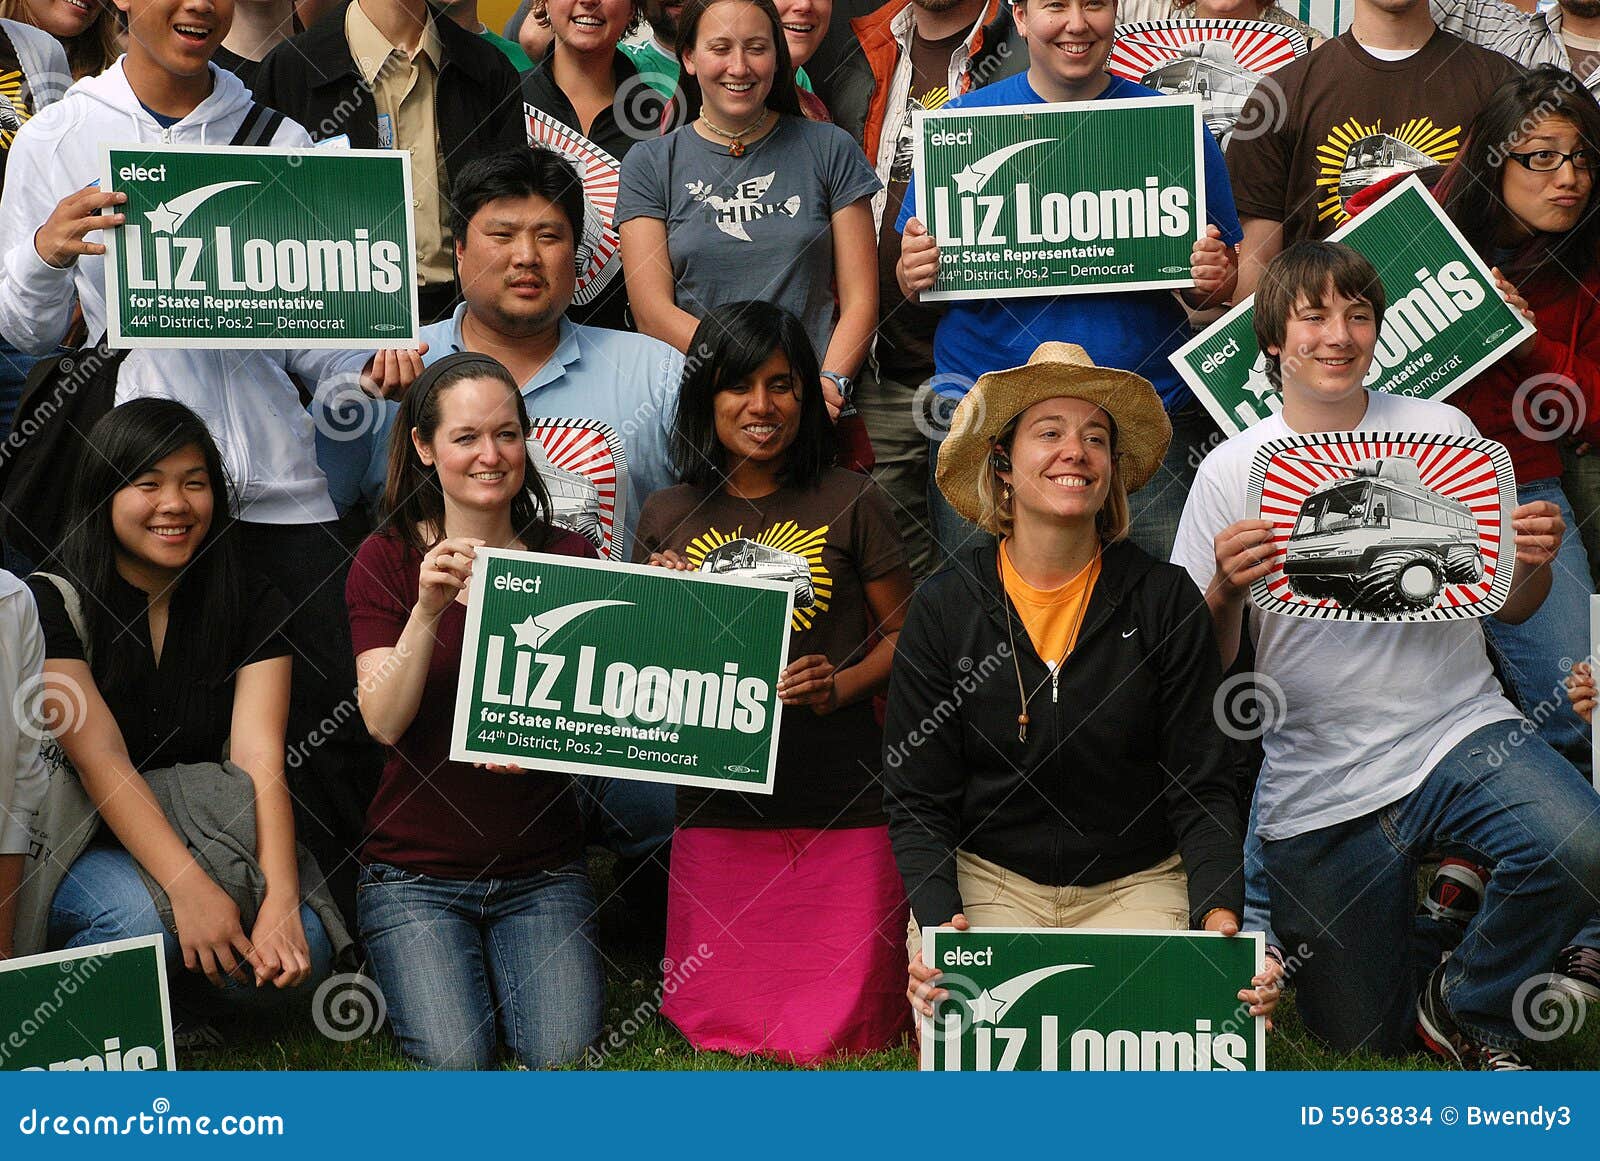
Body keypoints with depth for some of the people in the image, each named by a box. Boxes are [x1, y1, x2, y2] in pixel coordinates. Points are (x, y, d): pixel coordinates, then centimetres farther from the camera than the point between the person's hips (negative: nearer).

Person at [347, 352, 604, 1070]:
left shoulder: (571, 559, 4)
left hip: (541, 869, 2)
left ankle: (501, 965, 14)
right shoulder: (387, 560, -1)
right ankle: (409, 969, 14)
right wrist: (428, 610, -27)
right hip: (416, 870, -1)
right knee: (455, 1059, -17)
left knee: (564, 1054, -16)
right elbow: (383, 721, -13)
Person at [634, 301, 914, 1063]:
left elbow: (905, 632, 6)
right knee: (715, 1025, 3)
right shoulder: (666, 518, 9)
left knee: (838, 1035, -3)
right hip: (717, 807, 2)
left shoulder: (850, 502, 2)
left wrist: (841, 686, -11)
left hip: (840, 807, -2)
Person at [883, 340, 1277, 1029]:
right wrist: (938, 926, -20)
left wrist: (1220, 917, -21)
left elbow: (1204, 788, -3)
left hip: (1134, 886, 0)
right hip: (987, 881, 0)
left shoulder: (1166, 601, -2)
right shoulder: (945, 607, -2)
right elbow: (917, 803, -2)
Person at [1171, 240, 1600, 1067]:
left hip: (1458, 729, 1)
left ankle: (1466, 1005, -1)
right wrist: (1226, 586, -20)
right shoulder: (1232, 471, 0)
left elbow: (1510, 607, 11)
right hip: (1320, 788, 0)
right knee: (1358, 1039, 5)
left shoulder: (1443, 432, 4)